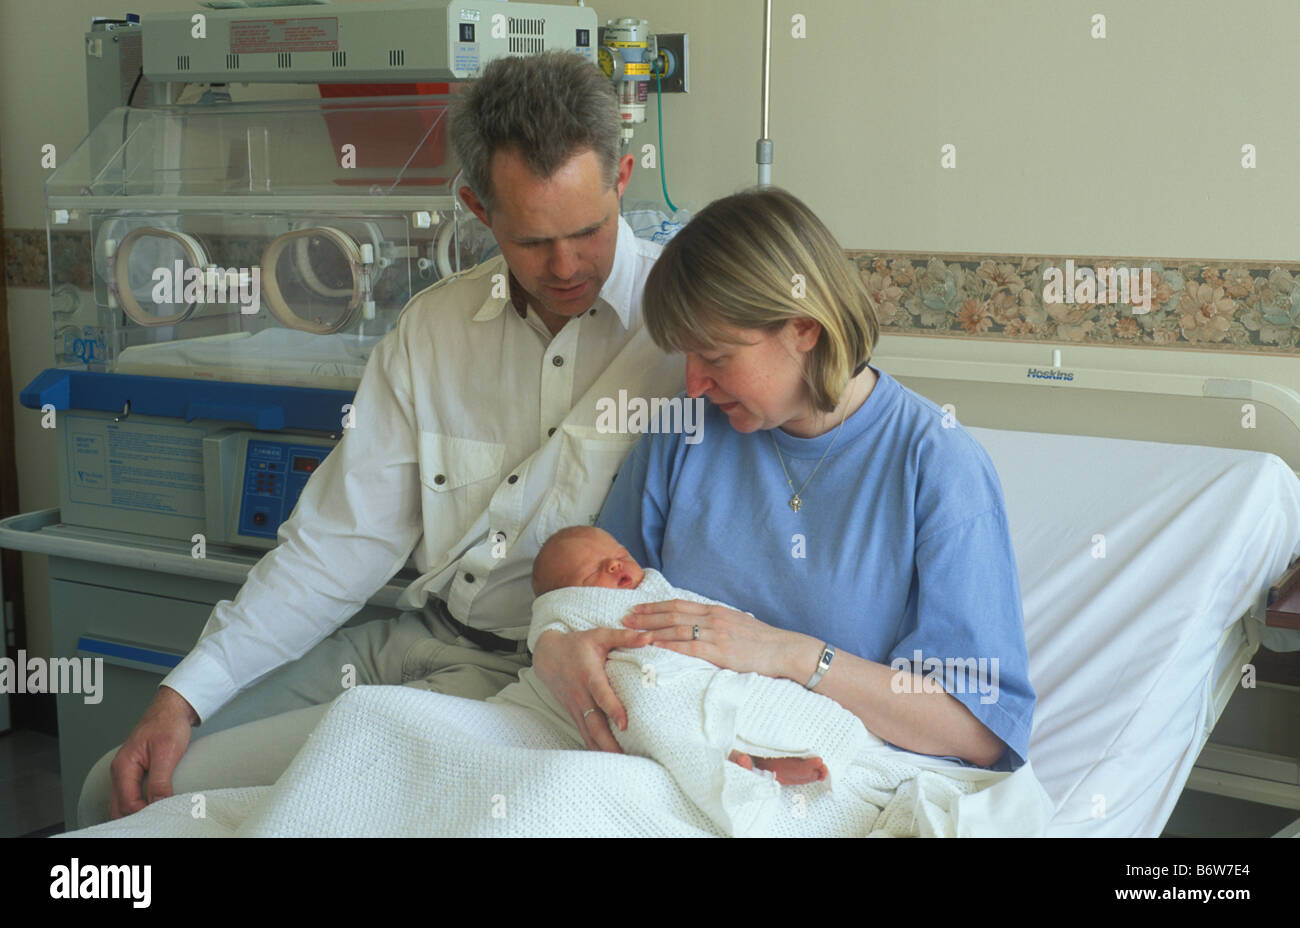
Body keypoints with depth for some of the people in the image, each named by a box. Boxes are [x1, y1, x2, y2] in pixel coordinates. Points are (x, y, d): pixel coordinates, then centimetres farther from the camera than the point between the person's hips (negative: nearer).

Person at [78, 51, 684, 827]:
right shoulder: (433, 326, 7)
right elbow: (340, 543, 7)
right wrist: (185, 695, 1)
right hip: (414, 638, 6)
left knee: (191, 788, -13)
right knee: (118, 790, 1)